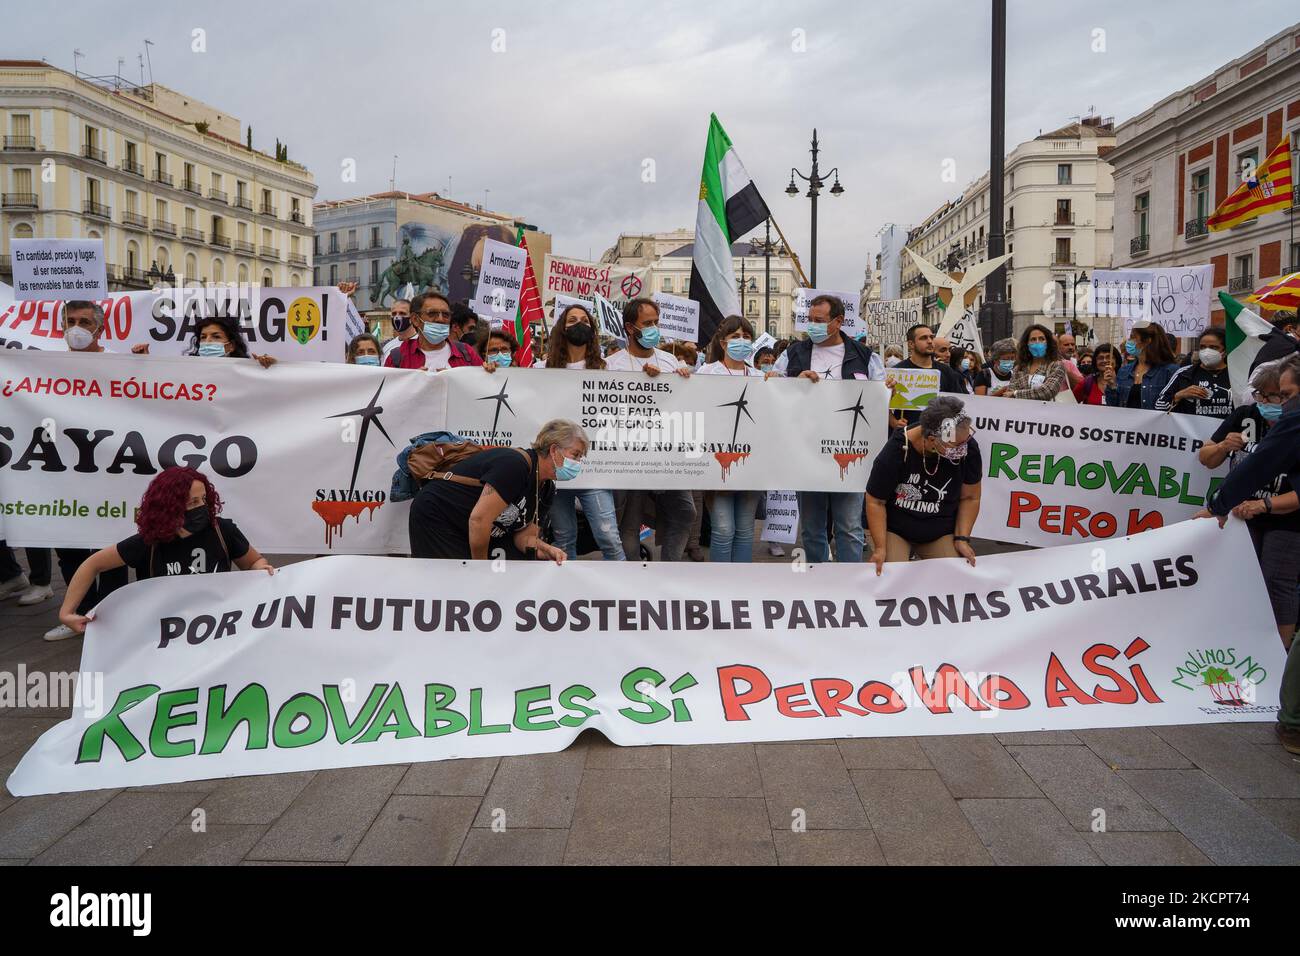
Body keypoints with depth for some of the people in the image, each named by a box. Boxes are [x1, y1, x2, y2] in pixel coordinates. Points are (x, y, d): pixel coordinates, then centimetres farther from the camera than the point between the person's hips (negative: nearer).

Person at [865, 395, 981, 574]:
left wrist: (962, 539, -9)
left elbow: (970, 498, -4)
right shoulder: (895, 451, -25)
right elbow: (876, 501, -14)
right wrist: (880, 548, -17)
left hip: (942, 534, 3)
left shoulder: (969, 448, -19)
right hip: (894, 530, -3)